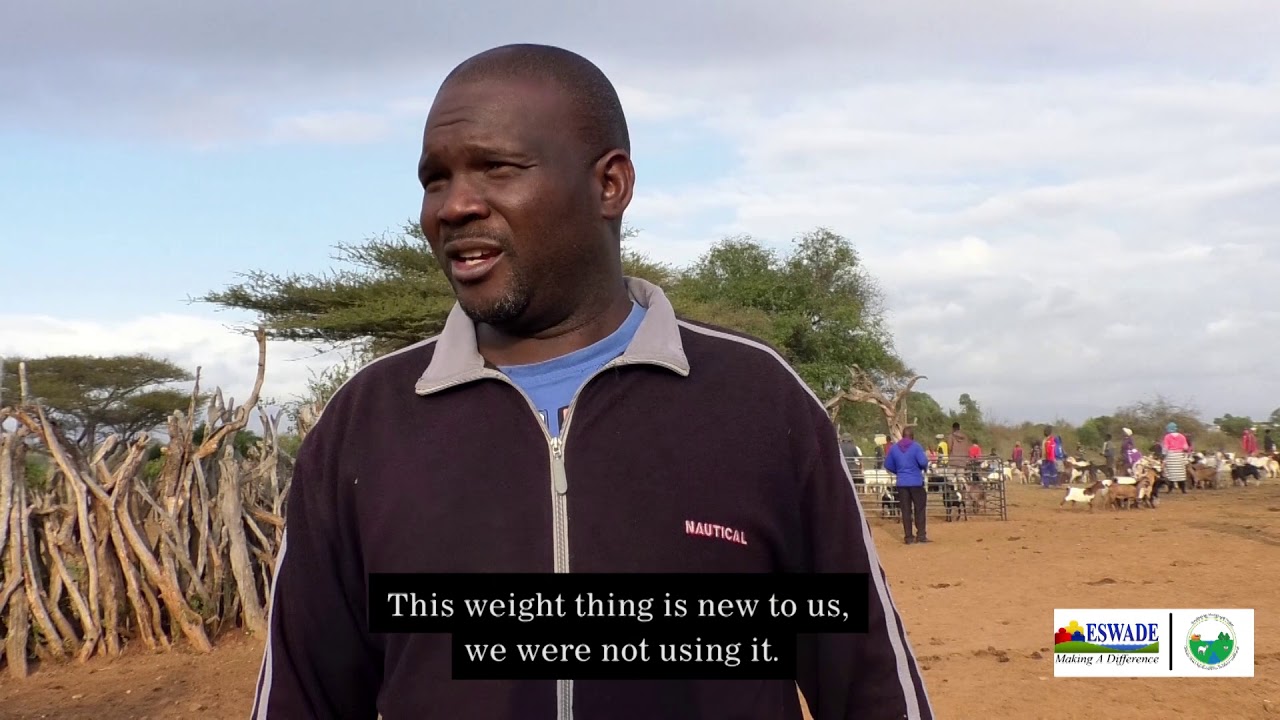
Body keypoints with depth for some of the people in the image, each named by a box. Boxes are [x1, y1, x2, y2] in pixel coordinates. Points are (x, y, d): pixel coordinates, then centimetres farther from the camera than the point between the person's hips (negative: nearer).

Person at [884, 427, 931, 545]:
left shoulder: (894, 448, 3)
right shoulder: (916, 446, -9)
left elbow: (888, 465, 6)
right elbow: (923, 462, -19)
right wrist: (925, 468, 4)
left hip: (902, 483, 3)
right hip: (916, 482, -3)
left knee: (906, 510, 7)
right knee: (919, 509, 8)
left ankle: (908, 536, 7)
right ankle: (921, 535, 7)